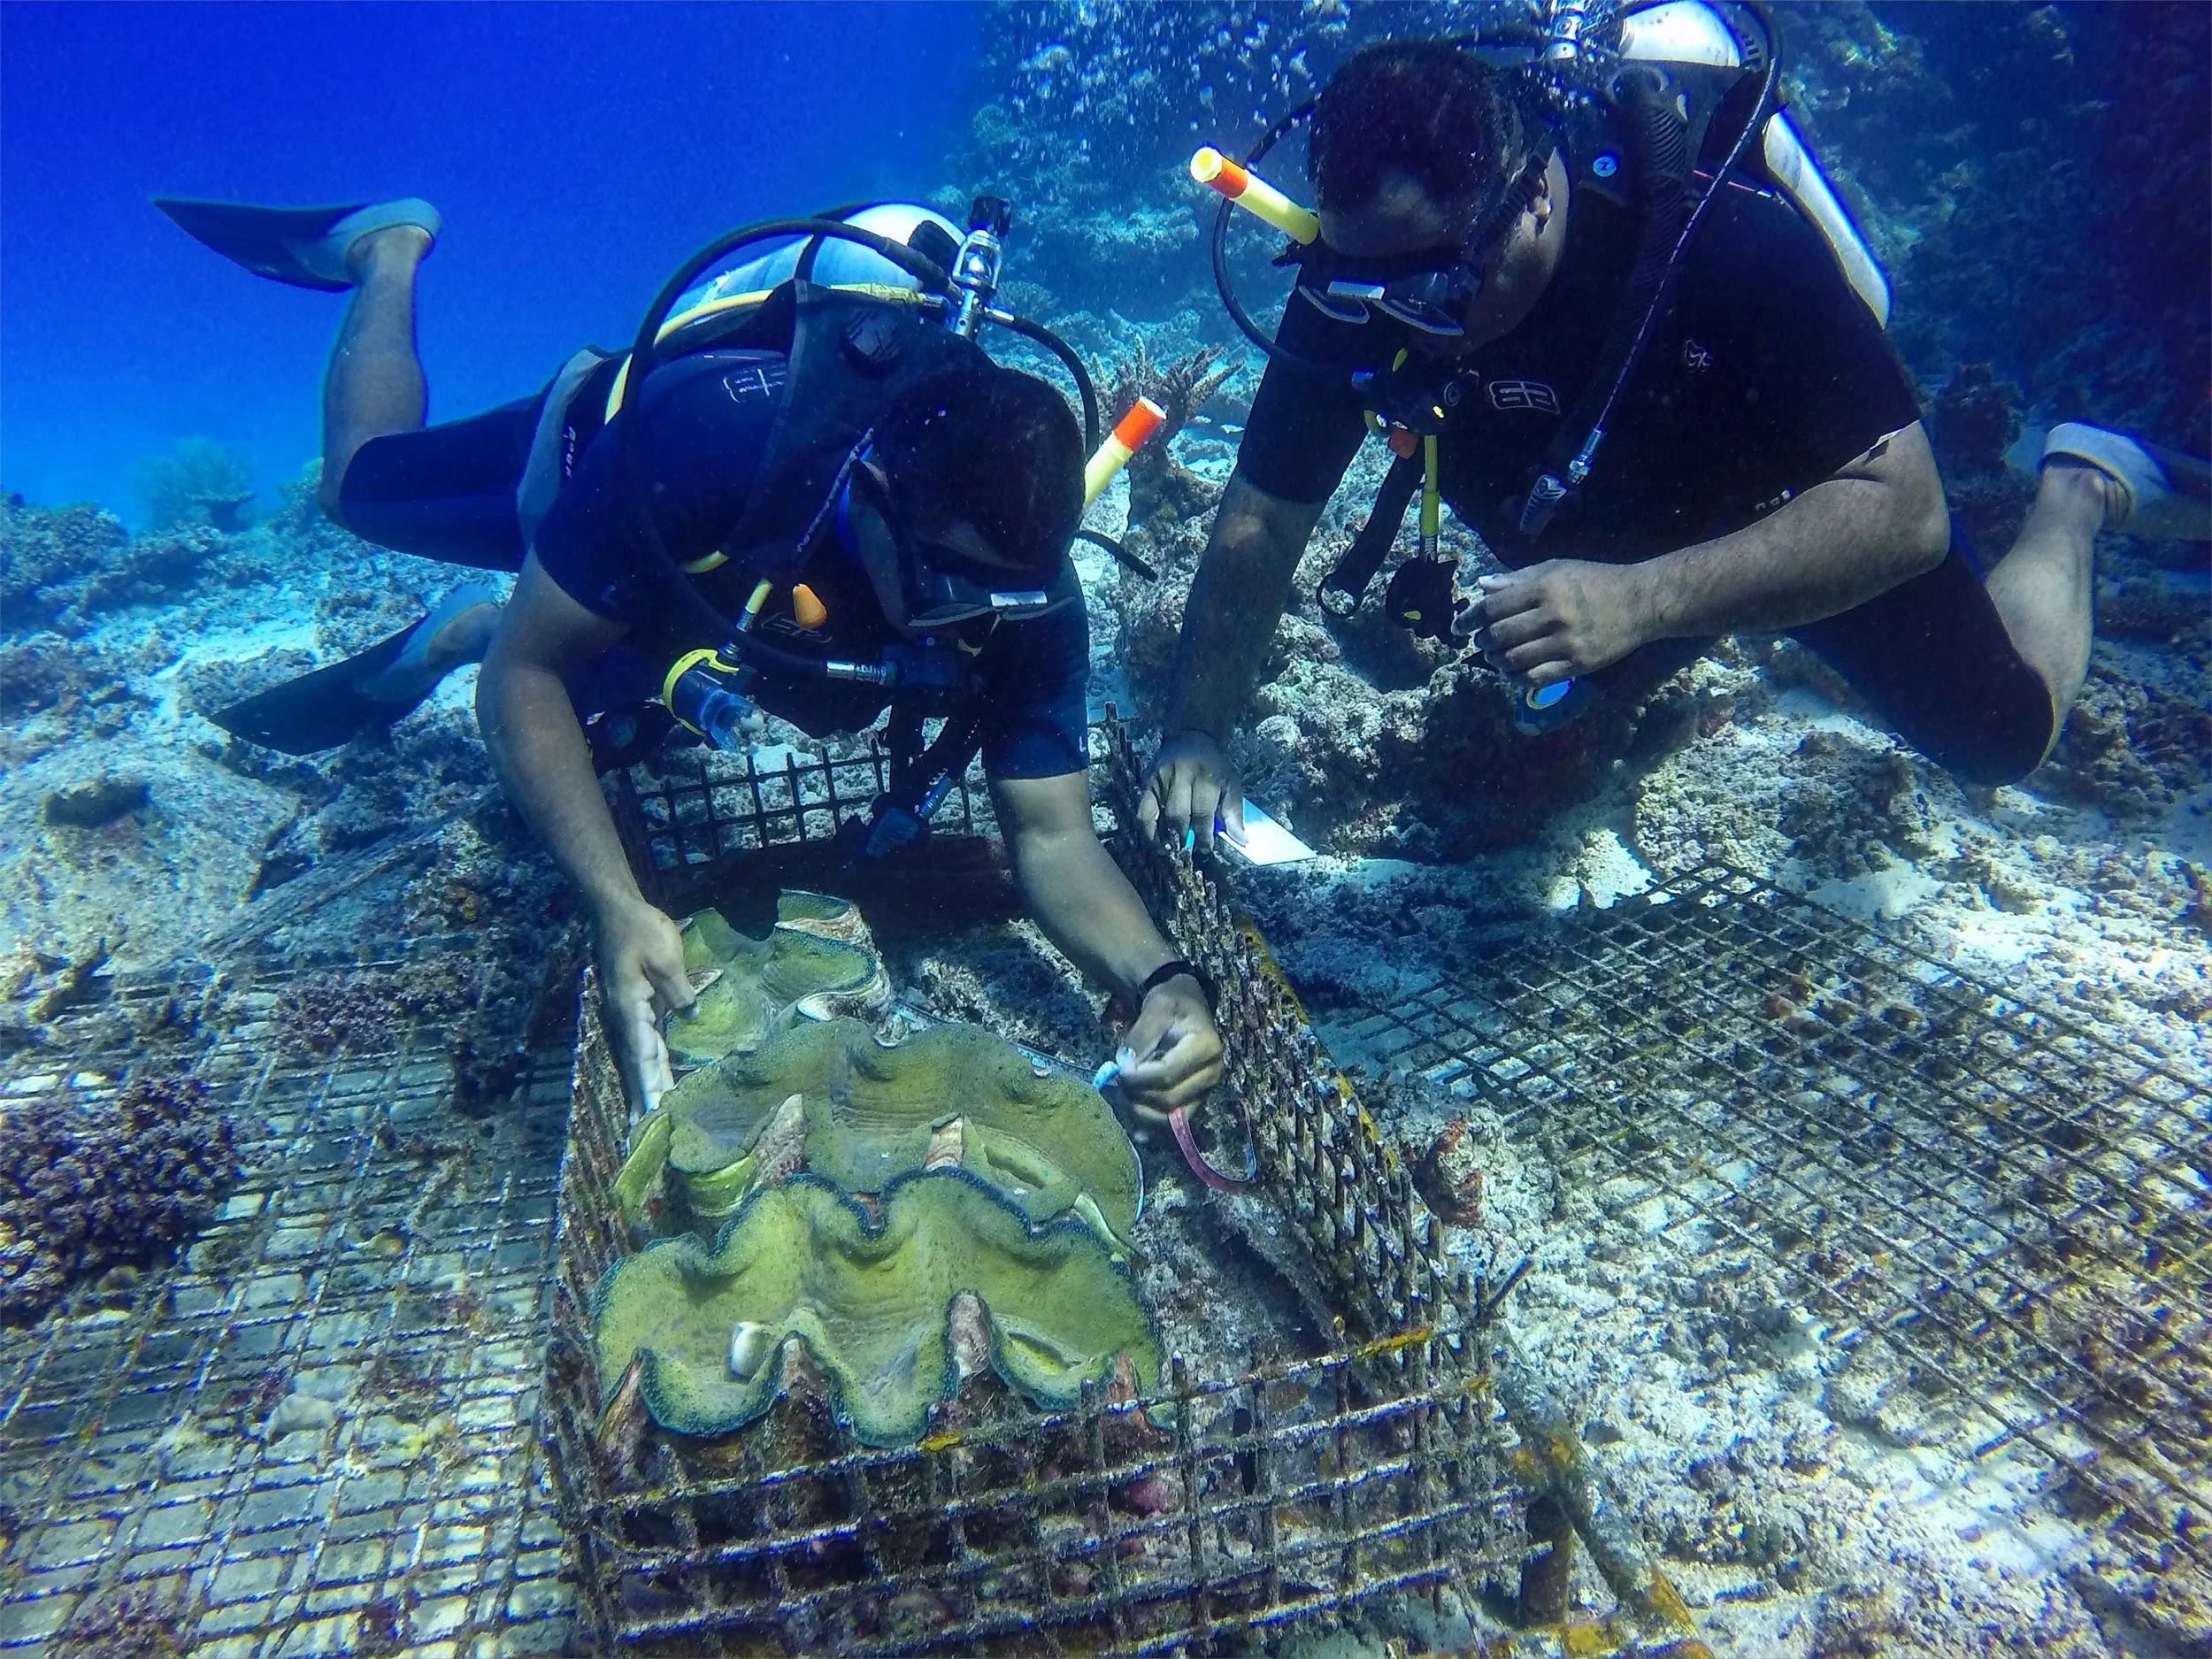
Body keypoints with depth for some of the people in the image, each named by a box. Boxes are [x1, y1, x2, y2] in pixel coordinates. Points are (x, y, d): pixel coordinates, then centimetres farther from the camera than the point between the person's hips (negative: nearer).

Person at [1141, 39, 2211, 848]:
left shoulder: (1723, 240, -42)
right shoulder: (1356, 283, -30)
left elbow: (1904, 509, -41)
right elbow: (1264, 519, -25)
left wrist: (1642, 601, -56)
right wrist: (1195, 735, -38)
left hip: (1824, 518, -3)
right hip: (1599, 550, 4)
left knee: (2006, 730, 14)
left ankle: (2081, 484, 37)